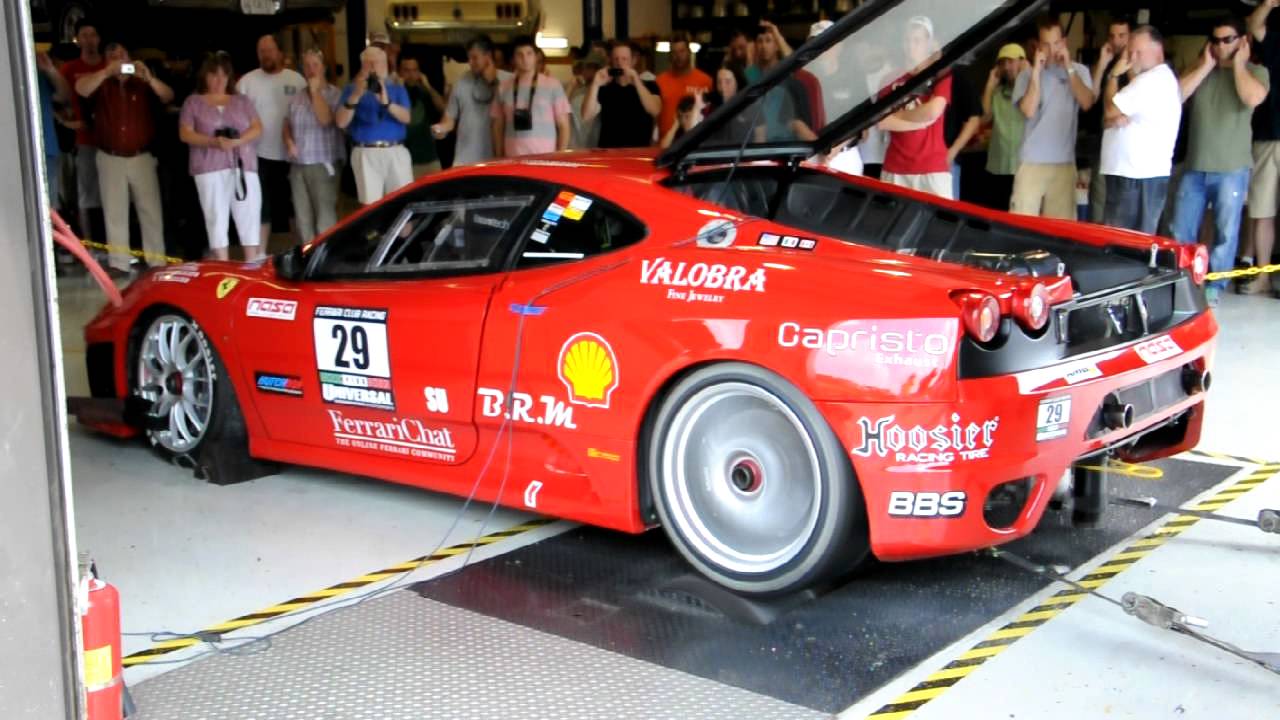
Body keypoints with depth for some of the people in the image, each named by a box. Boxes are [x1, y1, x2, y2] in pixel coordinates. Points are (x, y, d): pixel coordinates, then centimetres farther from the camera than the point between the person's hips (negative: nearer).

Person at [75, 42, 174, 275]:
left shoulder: (142, 84, 3)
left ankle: (157, 261, 8)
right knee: (114, 212, 2)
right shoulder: (101, 84, 2)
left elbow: (168, 96, -10)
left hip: (142, 157, 0)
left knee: (151, 210, 2)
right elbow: (80, 88, -17)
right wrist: (107, 71, -30)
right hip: (110, 158, 0)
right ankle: (119, 263, 6)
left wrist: (149, 79, -28)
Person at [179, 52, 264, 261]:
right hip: (210, 168, -2)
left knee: (249, 217, -2)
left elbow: (257, 128, 8)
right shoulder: (193, 102, 10)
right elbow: (185, 133, 1)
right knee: (217, 219, -5)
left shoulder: (242, 101, 16)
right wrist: (213, 142, -15)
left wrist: (238, 141, -12)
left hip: (244, 166, 2)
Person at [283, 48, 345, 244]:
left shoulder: (334, 94, -4)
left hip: (323, 164, -6)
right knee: (303, 217, 9)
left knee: (325, 218, -9)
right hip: (298, 165, 6)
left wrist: (315, 91, -11)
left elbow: (325, 119, -19)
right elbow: (287, 125, 21)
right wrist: (289, 141, 0)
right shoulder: (297, 98, 13)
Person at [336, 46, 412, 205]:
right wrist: (355, 96, -15)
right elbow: (341, 122, -2)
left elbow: (406, 118, -3)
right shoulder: (352, 89, 10)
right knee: (371, 204, -6)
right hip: (366, 154, -1)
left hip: (396, 152, 1)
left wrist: (387, 103, -21)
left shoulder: (397, 88, 13)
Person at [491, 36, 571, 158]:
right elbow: (498, 127, 15)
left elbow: (563, 125, 3)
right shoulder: (504, 88, 10)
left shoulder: (552, 85, 2)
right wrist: (499, 159, 8)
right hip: (513, 159, 2)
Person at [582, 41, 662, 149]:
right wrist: (595, 84, -8)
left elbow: (655, 111, -10)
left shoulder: (649, 85, 8)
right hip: (609, 151, 1)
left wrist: (636, 82, -13)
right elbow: (587, 116, -1)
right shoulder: (604, 89, 11)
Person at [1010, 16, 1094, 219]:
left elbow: (1087, 103, -7)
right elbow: (1029, 110, -9)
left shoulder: (1079, 71, 8)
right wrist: (1036, 71, -9)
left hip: (1064, 161, 1)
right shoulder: (1027, 75, 4)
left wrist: (1069, 68, -6)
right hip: (1032, 161, -1)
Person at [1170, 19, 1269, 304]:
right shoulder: (1199, 70, 13)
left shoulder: (1256, 71, 3)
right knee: (1180, 231, 4)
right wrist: (1205, 66, -3)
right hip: (1194, 167, 3)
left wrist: (1238, 63, -7)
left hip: (1231, 169, -3)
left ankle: (1214, 286, 7)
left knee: (1226, 232, -1)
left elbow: (1253, 98, -18)